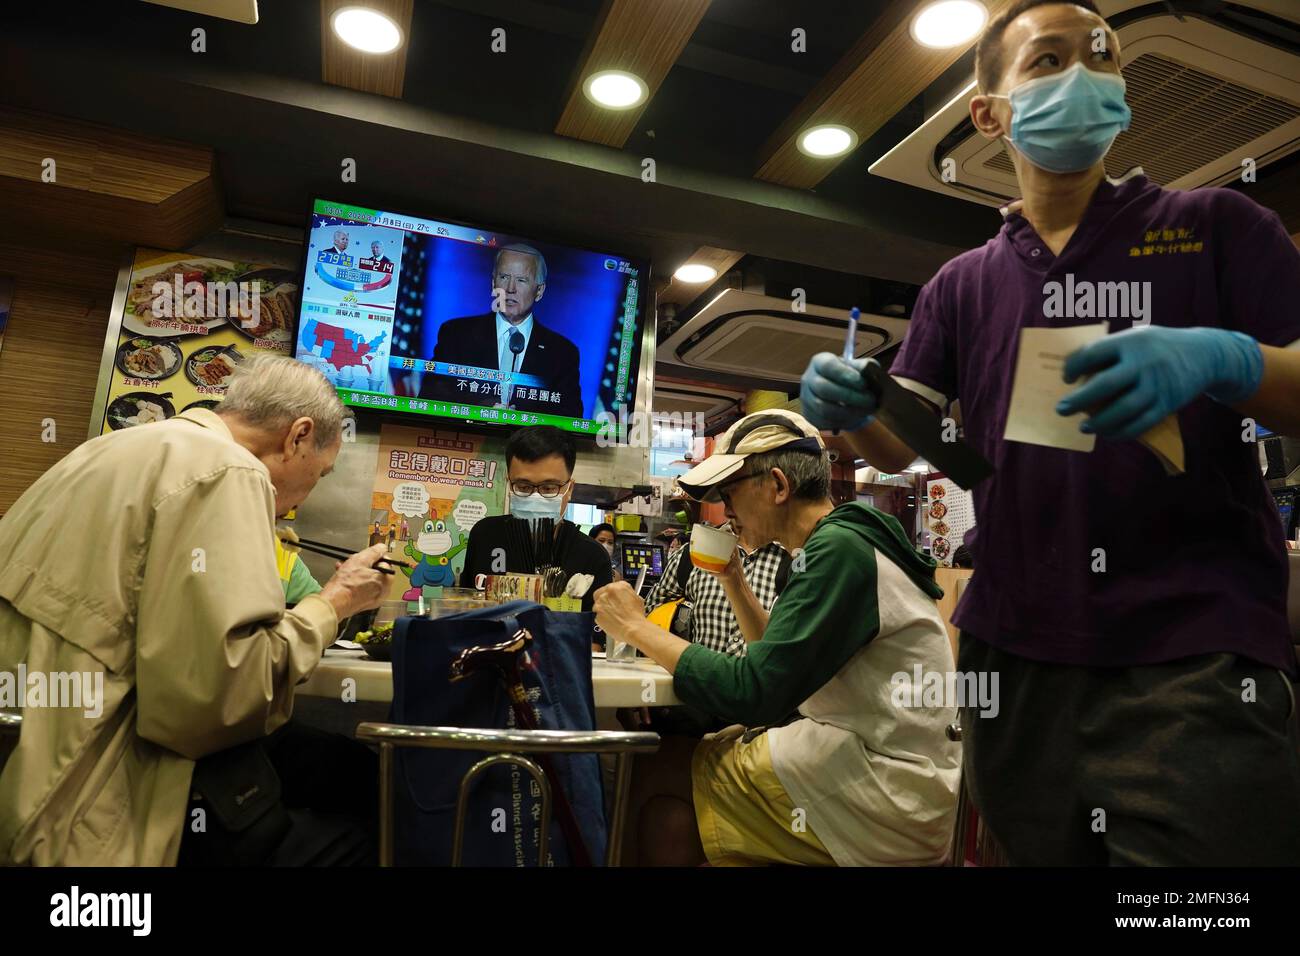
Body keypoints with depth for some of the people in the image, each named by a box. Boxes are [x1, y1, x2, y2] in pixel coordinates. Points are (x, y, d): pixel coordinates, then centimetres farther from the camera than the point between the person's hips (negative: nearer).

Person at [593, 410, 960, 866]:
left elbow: (753, 694, -23)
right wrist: (733, 579, 8)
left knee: (655, 769, -7)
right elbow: (779, 658, 18)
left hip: (888, 794, -9)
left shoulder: (839, 548, -19)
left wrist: (637, 627, -13)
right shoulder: (841, 542, 12)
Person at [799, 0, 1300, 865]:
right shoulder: (960, 286, 13)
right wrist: (849, 408, -14)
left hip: (1196, 654, -2)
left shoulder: (1216, 225, 5)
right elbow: (901, 445, 8)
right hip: (1015, 658, 3)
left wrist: (1223, 360, -24)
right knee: (1039, 846, 16)